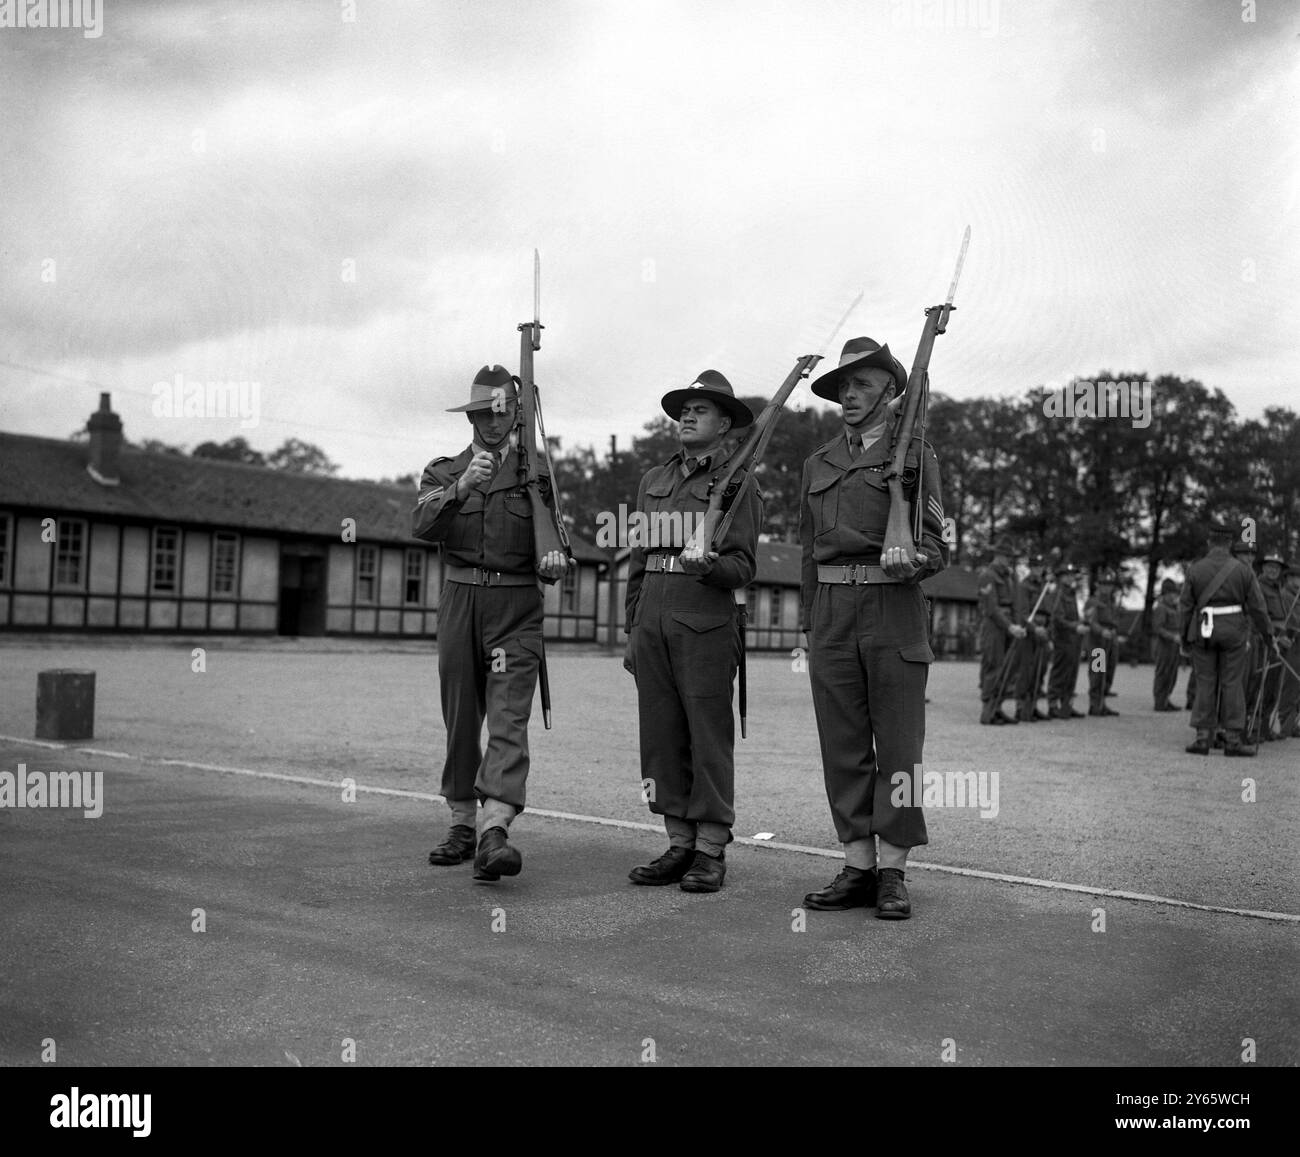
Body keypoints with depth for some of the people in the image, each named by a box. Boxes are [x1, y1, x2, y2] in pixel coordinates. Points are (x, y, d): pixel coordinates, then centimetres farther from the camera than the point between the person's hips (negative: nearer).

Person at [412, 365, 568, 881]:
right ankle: (462, 825, 21)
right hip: (459, 600, 2)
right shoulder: (444, 471, 11)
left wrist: (552, 560, -17)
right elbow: (422, 525, -8)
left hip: (516, 605, -2)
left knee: (508, 719, -13)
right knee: (460, 718, 9)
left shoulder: (535, 472, 9)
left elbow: (549, 542, 7)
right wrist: (461, 488, -25)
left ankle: (494, 832, -22)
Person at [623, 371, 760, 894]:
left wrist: (711, 565, -26)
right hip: (653, 615, 6)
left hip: (707, 619, -5)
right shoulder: (654, 479, 18)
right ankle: (679, 844, 15)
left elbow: (743, 565, -4)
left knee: (709, 735, -3)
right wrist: (632, 632, 15)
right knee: (661, 735, 6)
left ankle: (711, 852, 4)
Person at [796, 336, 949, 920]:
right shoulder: (819, 463, 15)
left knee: (898, 746, -1)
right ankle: (858, 867, 13)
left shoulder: (914, 456, 3)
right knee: (843, 747, 5)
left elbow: (937, 547, -1)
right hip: (832, 614, 4)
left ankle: (893, 873, 8)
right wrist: (810, 624, 14)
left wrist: (908, 560, -23)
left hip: (894, 614, -4)